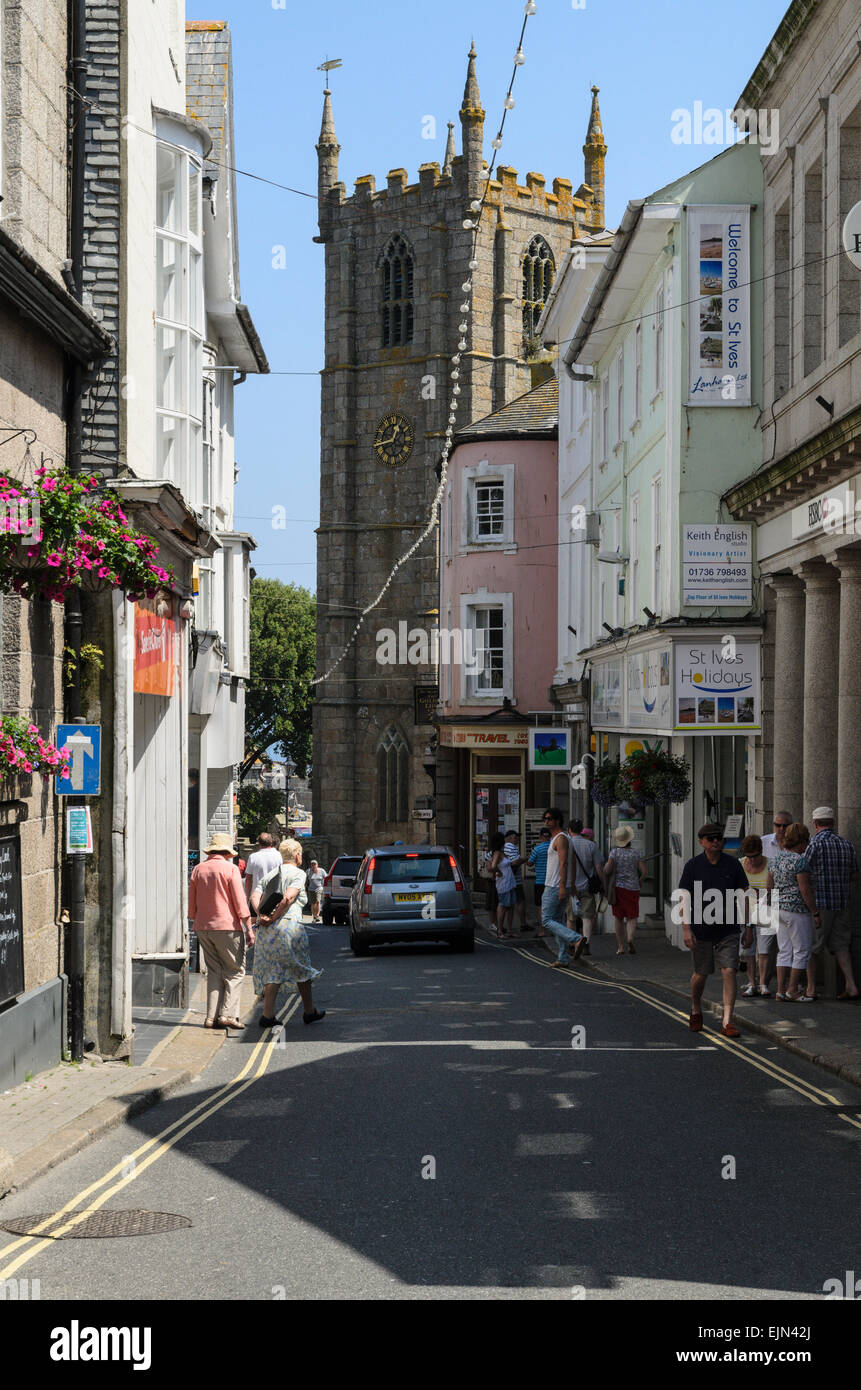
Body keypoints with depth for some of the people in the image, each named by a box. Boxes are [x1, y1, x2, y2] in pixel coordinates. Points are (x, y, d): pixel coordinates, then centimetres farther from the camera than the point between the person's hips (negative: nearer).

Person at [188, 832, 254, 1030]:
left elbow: (192, 904, 14)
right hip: (227, 927, -5)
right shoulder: (230, 869, -7)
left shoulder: (197, 870, 9)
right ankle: (228, 1014, -9)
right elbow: (240, 902, -10)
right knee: (235, 971, 2)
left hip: (203, 927, 6)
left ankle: (212, 1016, 4)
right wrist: (249, 928, -6)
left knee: (214, 971, 10)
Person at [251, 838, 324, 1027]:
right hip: (289, 925, -6)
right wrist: (273, 918, -11)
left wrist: (262, 916, -8)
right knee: (301, 969, 9)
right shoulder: (298, 873, -1)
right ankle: (309, 1012, 20)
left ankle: (268, 1014, -4)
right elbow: (289, 897, -17)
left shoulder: (270, 875, 19)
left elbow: (255, 897, 5)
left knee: (272, 971, 6)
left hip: (267, 931, 6)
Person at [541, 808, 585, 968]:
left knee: (547, 921, -9)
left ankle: (577, 939, -21)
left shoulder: (561, 838, -14)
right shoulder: (555, 838, 18)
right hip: (554, 887, 10)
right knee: (559, 922, 10)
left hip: (555, 888, -10)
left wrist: (562, 886, -29)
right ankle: (563, 958, 10)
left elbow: (563, 863, -22)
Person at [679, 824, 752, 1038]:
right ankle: (696, 1011, 37)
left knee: (729, 972, -10)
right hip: (701, 930, 0)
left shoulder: (732, 864, 1)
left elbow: (743, 896, 7)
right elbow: (685, 899, -4)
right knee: (701, 974, 10)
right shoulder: (693, 866, -2)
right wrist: (687, 929, -13)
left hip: (728, 930, 0)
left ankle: (727, 1022, -8)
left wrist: (749, 927, 4)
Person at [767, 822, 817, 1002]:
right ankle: (792, 990, 1)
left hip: (779, 909, 8)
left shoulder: (774, 860, 10)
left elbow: (770, 886, 16)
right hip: (797, 910, -8)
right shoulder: (800, 861, -14)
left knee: (784, 951, 10)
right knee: (802, 951, 1)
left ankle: (781, 990, 8)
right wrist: (815, 912, -11)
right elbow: (805, 889, -18)